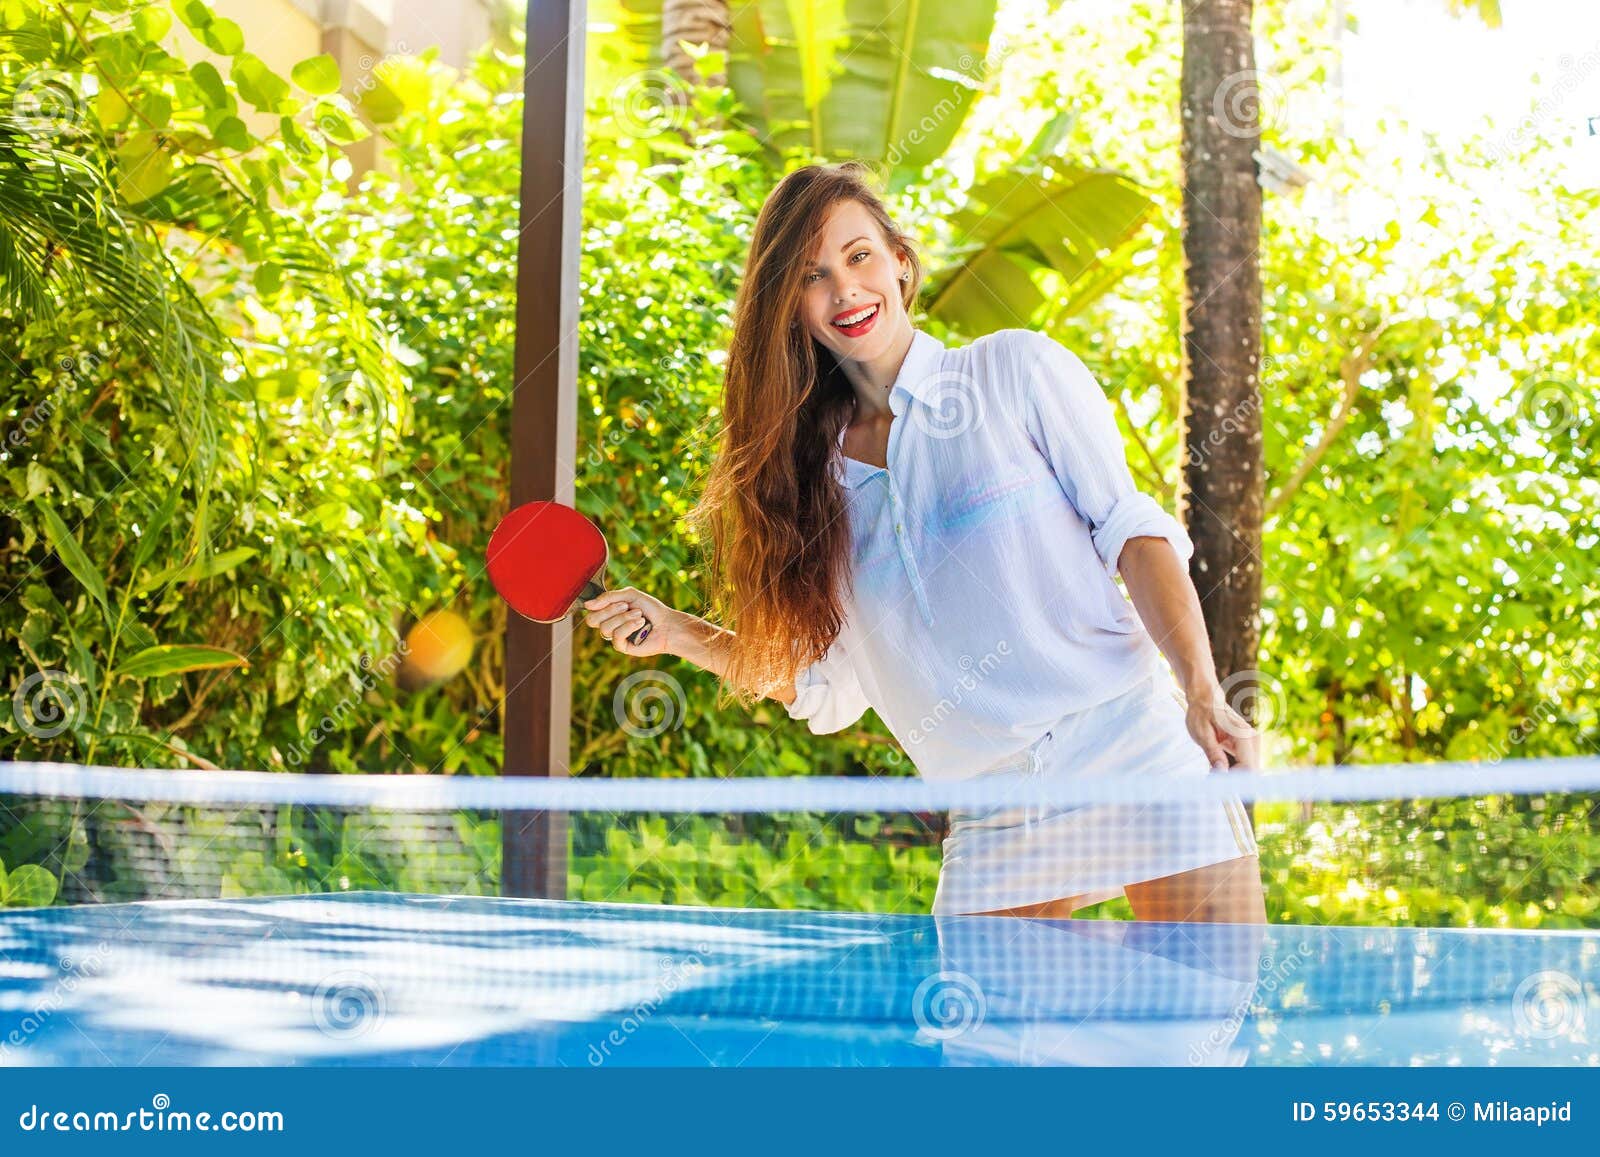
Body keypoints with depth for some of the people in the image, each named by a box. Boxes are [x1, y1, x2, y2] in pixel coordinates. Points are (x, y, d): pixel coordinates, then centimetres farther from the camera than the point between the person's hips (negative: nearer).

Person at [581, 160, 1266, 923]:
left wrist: (1203, 695, -14)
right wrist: (679, 634, 4)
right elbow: (831, 685, 15)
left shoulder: (1015, 368, 2)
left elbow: (1131, 531, -2)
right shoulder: (819, 472, 12)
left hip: (1134, 755, -3)